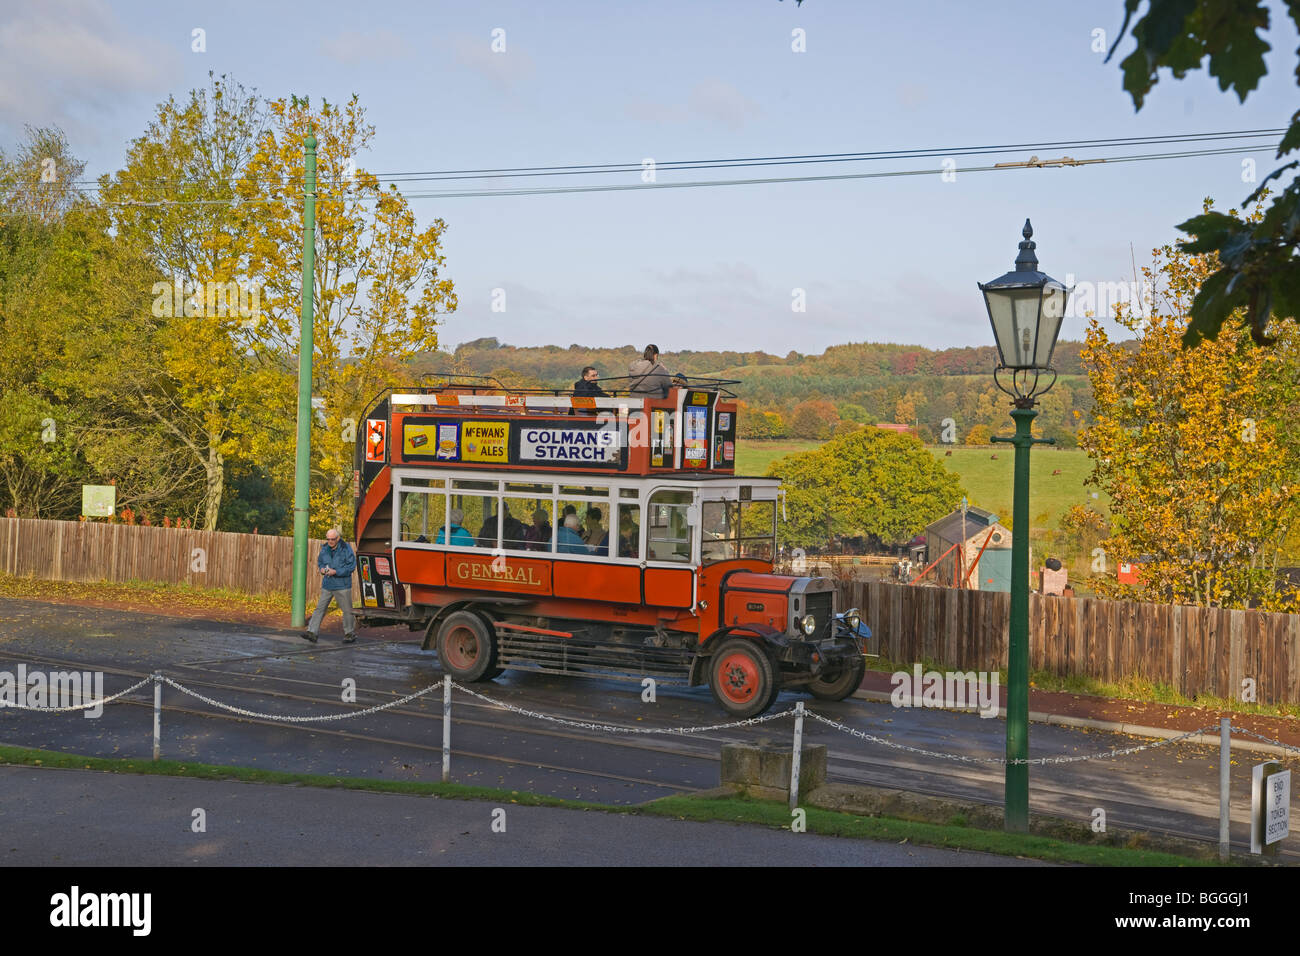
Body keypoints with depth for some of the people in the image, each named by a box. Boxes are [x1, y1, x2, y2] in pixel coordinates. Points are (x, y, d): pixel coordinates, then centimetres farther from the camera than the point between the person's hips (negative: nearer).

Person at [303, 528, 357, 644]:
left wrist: (336, 572, -20)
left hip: (342, 585, -5)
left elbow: (352, 565, -13)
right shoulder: (325, 548, 6)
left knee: (347, 610, 5)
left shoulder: (346, 548, -10)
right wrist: (322, 569, -3)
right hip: (327, 585, 5)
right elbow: (320, 561, 21)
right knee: (320, 608, -2)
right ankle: (312, 632, -4)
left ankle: (350, 633, 19)